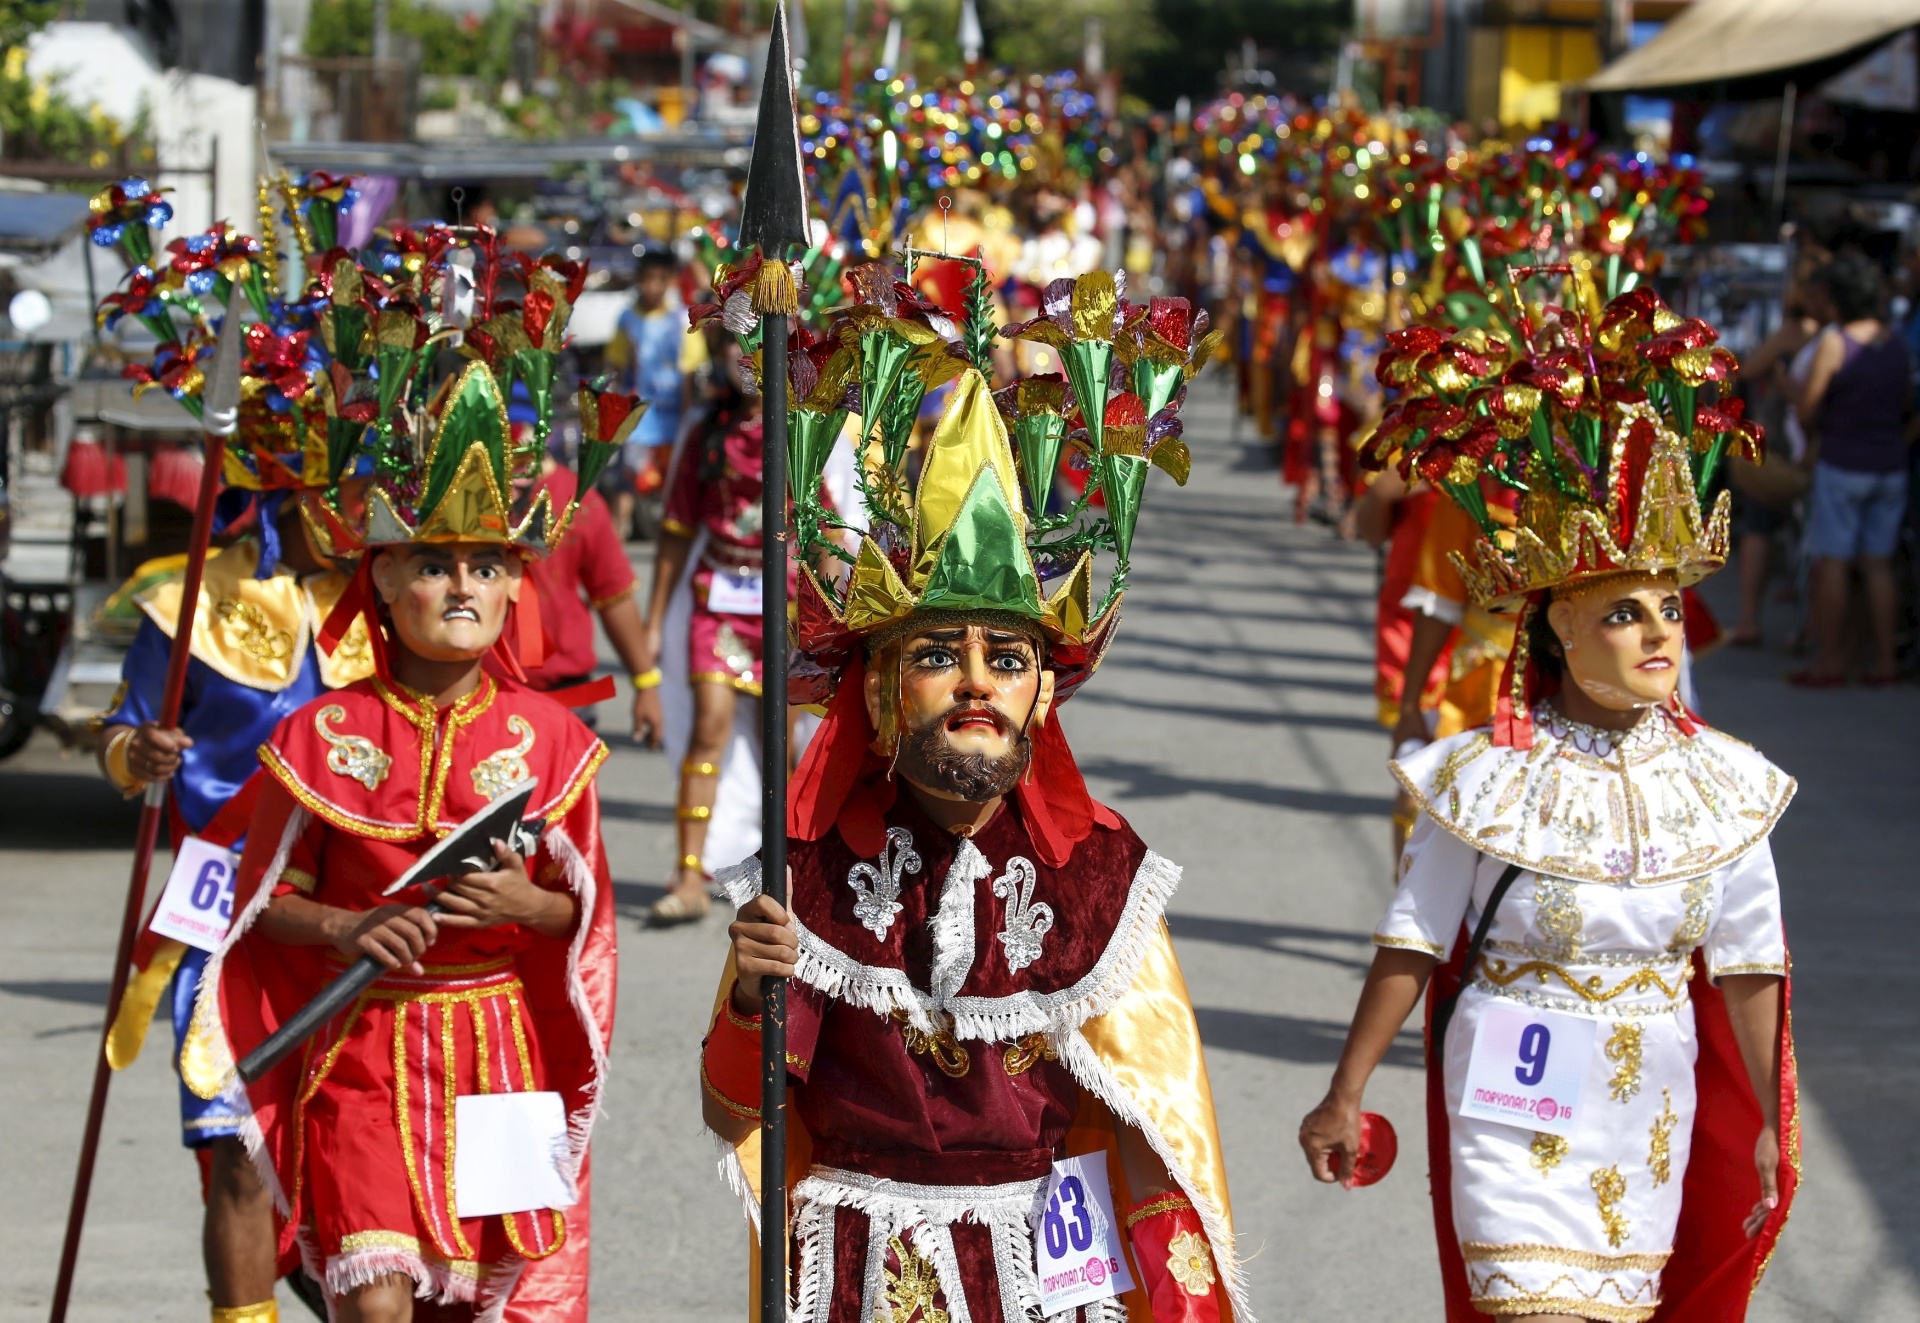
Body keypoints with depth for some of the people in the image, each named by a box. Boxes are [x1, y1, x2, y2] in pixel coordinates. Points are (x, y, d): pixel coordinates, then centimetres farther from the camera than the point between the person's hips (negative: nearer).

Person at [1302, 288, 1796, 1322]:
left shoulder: (1720, 784, -3)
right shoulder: (1487, 779, -12)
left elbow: (1747, 967, 2)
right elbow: (1410, 946, -6)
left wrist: (1768, 1123, 6)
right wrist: (1345, 1096, -4)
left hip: (1653, 1109, 4)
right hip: (1519, 1109, -3)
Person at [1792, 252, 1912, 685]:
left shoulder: (1834, 342, -13)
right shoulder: (1897, 343, 3)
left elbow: (1807, 407, -10)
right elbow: (1907, 405, 12)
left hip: (1842, 466, -5)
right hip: (1891, 466, 5)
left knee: (1831, 562, 1)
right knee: (1878, 563, 10)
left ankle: (1829, 661, 1)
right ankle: (1882, 660, 9)